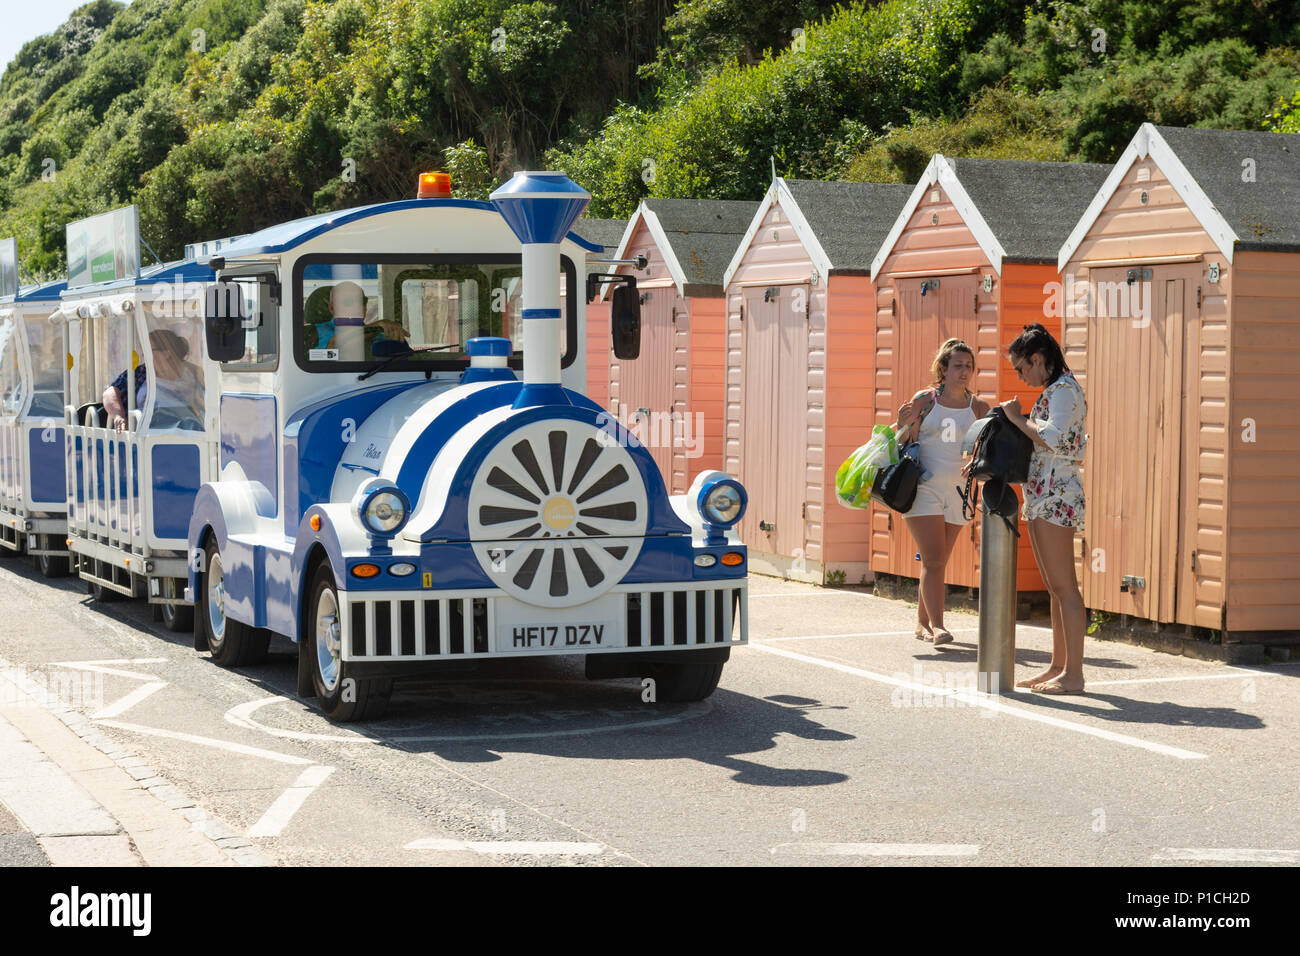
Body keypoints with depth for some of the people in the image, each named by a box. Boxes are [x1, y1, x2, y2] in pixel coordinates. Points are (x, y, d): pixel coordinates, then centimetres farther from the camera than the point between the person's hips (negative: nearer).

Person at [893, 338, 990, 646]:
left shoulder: (978, 408, 7)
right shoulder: (924, 400, 1)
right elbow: (903, 443, 3)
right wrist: (905, 426, -17)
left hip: (958, 490, 3)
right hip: (924, 488, -3)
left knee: (937, 562, 9)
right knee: (933, 559, -13)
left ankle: (922, 623, 20)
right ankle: (936, 625, -16)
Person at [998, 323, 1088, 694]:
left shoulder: (1063, 390, -12)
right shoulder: (1054, 391, 19)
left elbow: (1052, 438, -27)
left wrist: (1018, 418, -15)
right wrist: (1017, 420, 9)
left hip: (1056, 495, -11)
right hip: (1042, 496, 11)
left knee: (1064, 587, -9)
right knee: (1054, 588, 13)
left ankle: (1073, 674, -8)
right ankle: (1058, 666, 18)